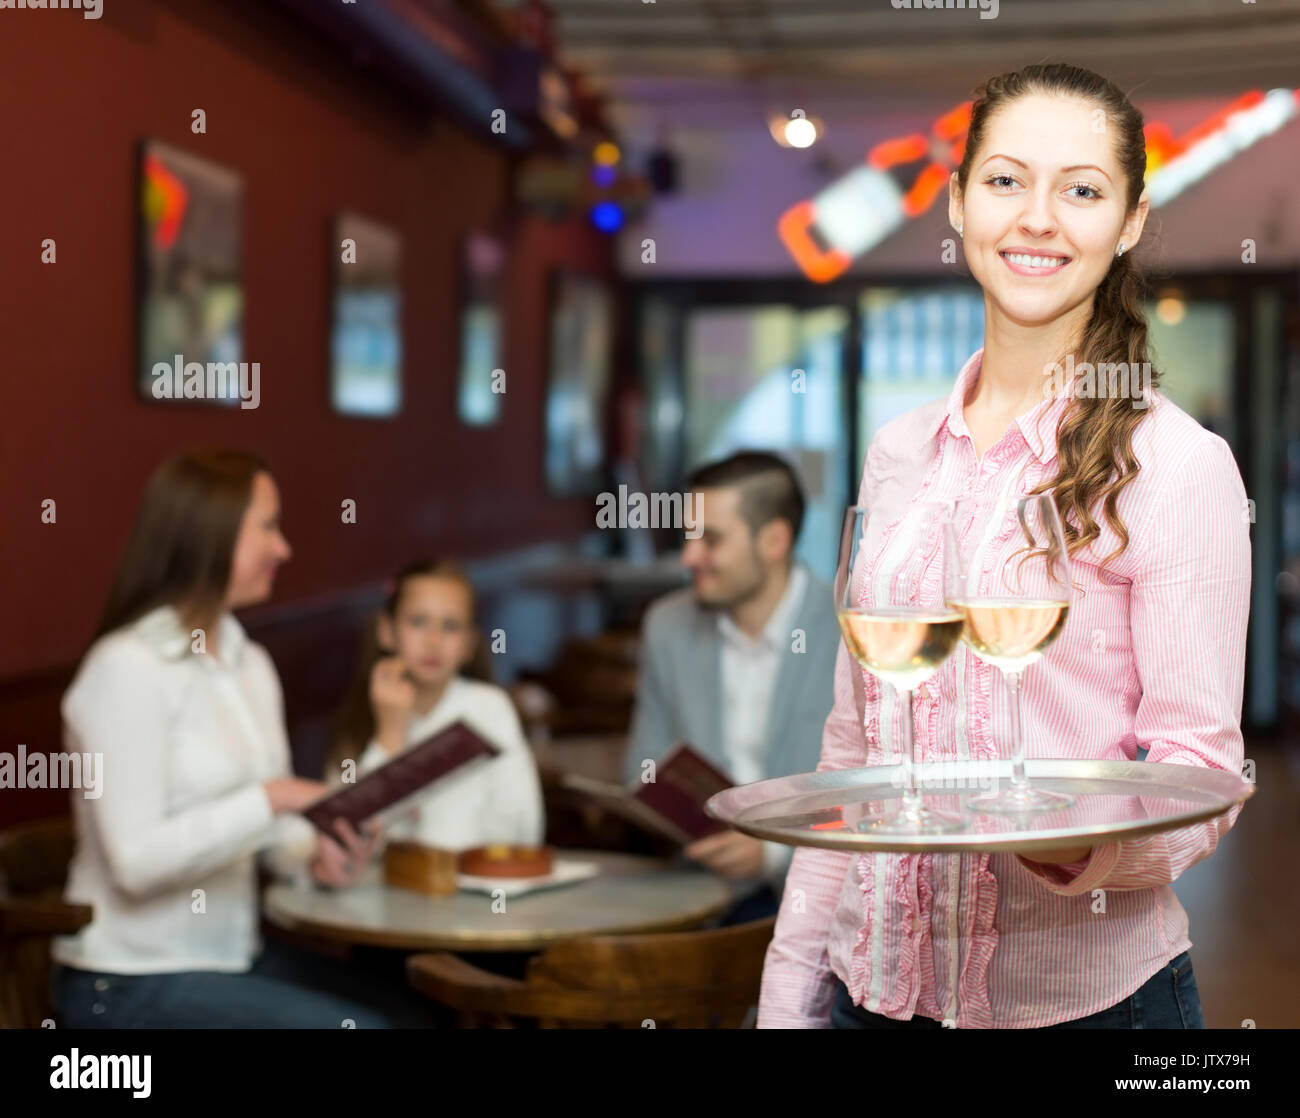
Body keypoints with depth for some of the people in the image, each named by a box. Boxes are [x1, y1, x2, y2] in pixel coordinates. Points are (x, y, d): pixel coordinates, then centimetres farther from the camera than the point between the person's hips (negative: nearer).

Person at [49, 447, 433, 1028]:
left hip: (233, 954, 8)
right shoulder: (127, 669, -16)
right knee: (360, 1027, -19)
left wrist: (315, 853, -10)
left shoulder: (251, 664, 9)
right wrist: (269, 799, -26)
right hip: (131, 981, -7)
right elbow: (135, 861, -22)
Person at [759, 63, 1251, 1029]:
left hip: (1087, 990, -4)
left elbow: (1200, 771, -10)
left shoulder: (1176, 463, -10)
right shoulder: (900, 453, 5)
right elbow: (851, 745, 9)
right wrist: (790, 981, 7)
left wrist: (1077, 837, -30)